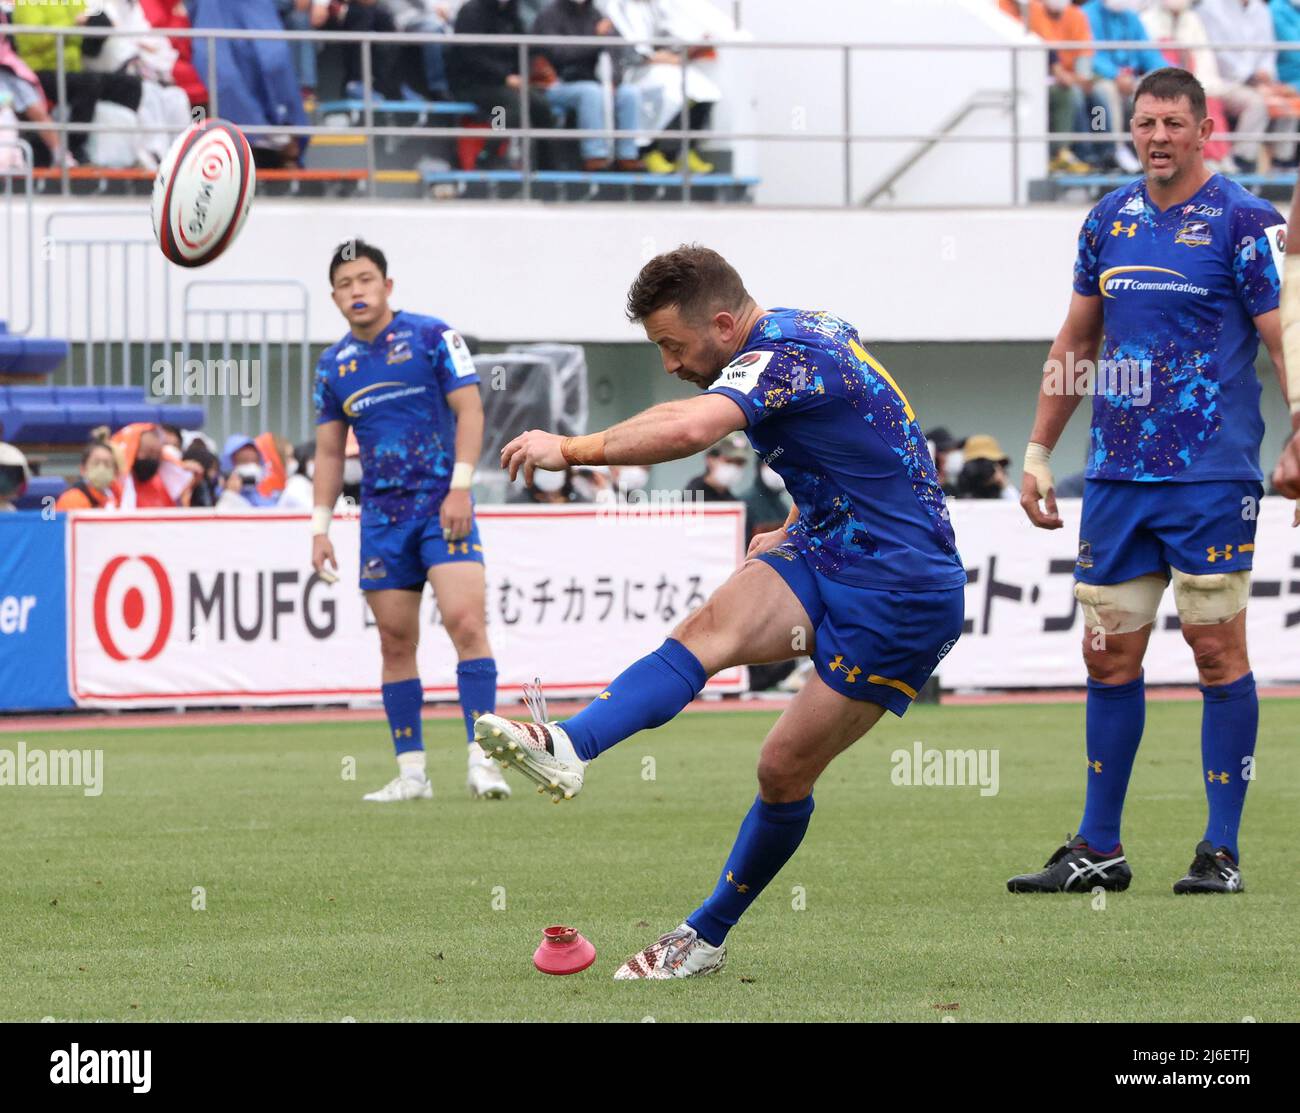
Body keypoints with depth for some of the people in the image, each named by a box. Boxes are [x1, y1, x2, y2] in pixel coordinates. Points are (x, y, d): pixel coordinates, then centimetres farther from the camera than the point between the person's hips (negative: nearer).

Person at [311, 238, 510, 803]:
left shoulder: (431, 336, -2)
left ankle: (481, 761, -17)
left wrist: (460, 489, -14)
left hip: (442, 505, -4)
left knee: (466, 622, -18)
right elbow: (329, 450, 16)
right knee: (396, 642, 3)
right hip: (381, 515, 4)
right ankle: (411, 773, 7)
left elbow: (469, 409, -5)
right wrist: (320, 527, 10)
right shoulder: (333, 364, 11)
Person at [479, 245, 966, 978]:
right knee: (712, 627, -20)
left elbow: (690, 428, -39)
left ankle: (707, 936, 11)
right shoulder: (813, 335, 11)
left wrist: (573, 449, -31)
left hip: (901, 592, -9)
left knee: (786, 771, -4)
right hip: (825, 557, 9)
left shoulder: (780, 353, -20)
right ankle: (567, 749, -41)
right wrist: (791, 534, 24)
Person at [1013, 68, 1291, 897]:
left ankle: (1222, 852, 3)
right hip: (1116, 477, 5)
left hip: (1212, 478, -5)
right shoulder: (1109, 220, 12)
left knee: (1217, 651, -3)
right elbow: (1077, 340, 20)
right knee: (1110, 657, 6)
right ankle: (1099, 851, 14)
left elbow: (1284, 340, -8)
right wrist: (1039, 450, 18)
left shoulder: (1244, 222, -5)